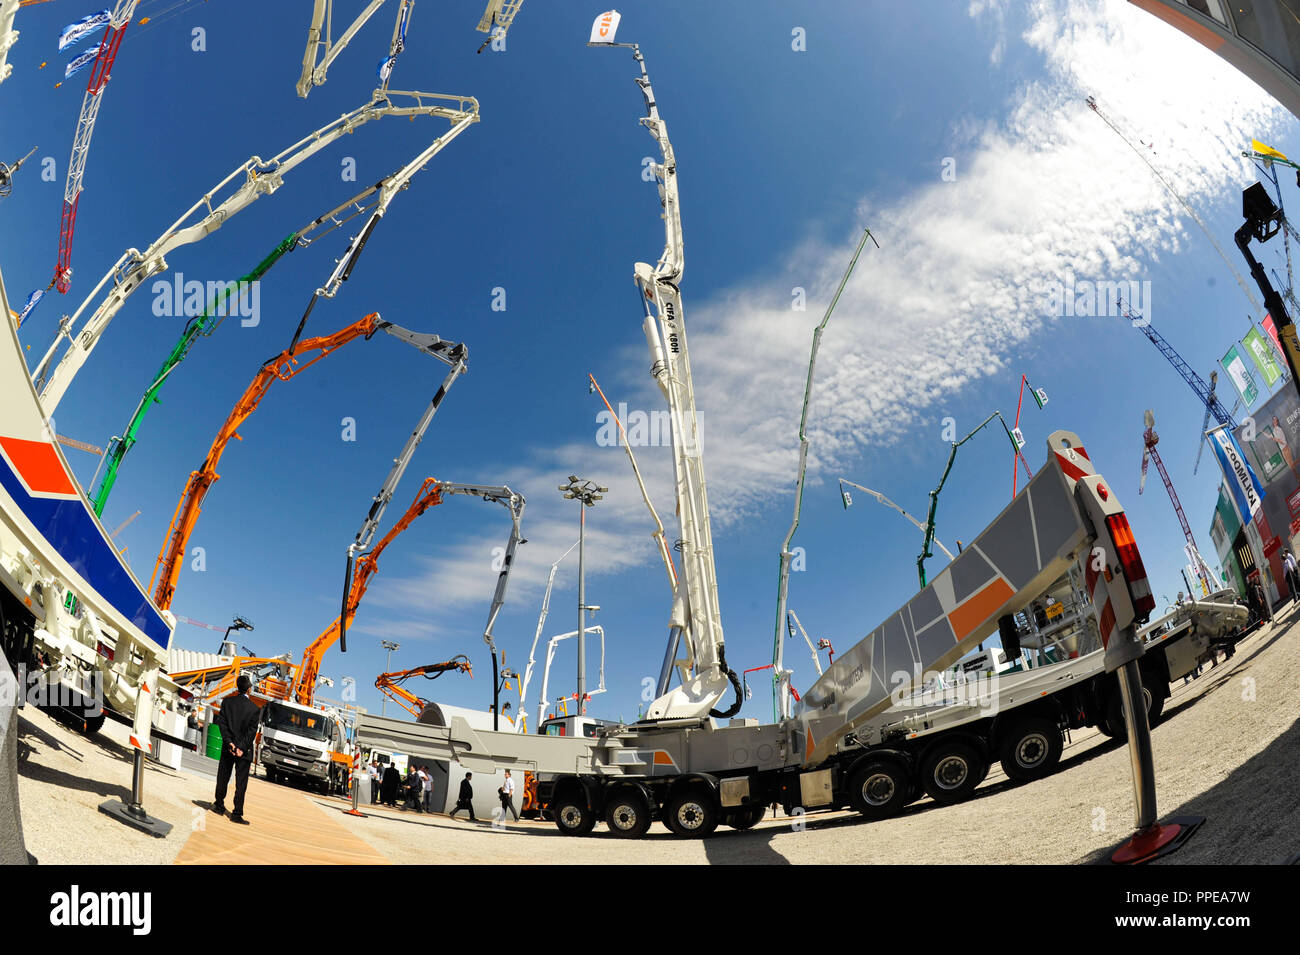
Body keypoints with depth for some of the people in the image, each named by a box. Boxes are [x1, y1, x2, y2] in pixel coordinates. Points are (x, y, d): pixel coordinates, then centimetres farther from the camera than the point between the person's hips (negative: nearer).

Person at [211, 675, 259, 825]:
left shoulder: (227, 703, -1)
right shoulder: (254, 708, -8)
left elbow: (221, 723, -6)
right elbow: (252, 730, -12)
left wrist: (229, 742, -8)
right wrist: (242, 748, -10)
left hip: (228, 747, 3)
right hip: (245, 751, -2)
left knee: (223, 778, 18)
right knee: (241, 783, 1)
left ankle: (219, 806, 29)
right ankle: (237, 814, 0)